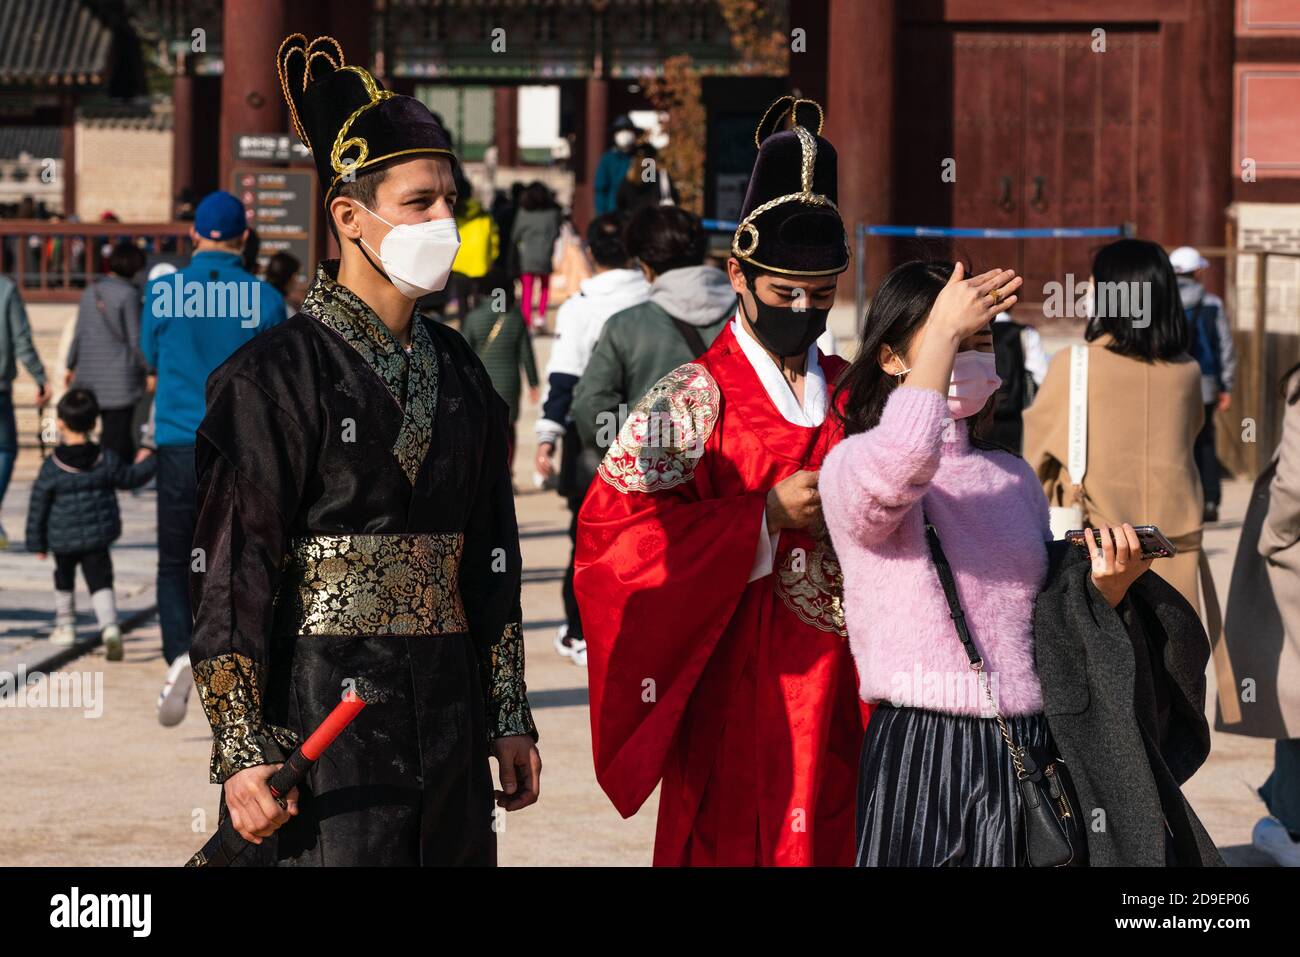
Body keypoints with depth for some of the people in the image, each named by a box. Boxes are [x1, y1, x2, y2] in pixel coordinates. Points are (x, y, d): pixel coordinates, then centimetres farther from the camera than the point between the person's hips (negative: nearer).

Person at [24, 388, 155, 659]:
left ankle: (65, 625, 32)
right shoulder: (106, 459, -6)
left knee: (64, 579, 22)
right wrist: (154, 460, 25)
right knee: (100, 582, -2)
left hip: (63, 540, -1)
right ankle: (109, 626, -22)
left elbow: (38, 508, -5)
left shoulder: (51, 467, -10)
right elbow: (131, 478, 8)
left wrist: (37, 543, 4)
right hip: (98, 536, 1)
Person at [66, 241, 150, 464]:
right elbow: (135, 339, -11)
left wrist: (71, 366, 22)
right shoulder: (128, 294, -12)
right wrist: (149, 368, 0)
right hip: (120, 377, -6)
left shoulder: (90, 291, 7)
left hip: (90, 375, 6)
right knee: (117, 435, -3)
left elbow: (79, 333, 12)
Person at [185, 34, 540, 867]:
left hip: (449, 723, 6)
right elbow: (232, 571, -11)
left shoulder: (460, 374, 13)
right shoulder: (276, 375, -8)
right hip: (325, 717, -6)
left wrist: (508, 718, 13)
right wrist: (243, 752, -16)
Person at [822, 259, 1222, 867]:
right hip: (925, 759, -5)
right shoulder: (852, 466, -4)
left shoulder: (1014, 478, 15)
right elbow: (901, 461, -30)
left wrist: (1104, 590, 0)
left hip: (1036, 755, 5)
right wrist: (943, 331, -18)